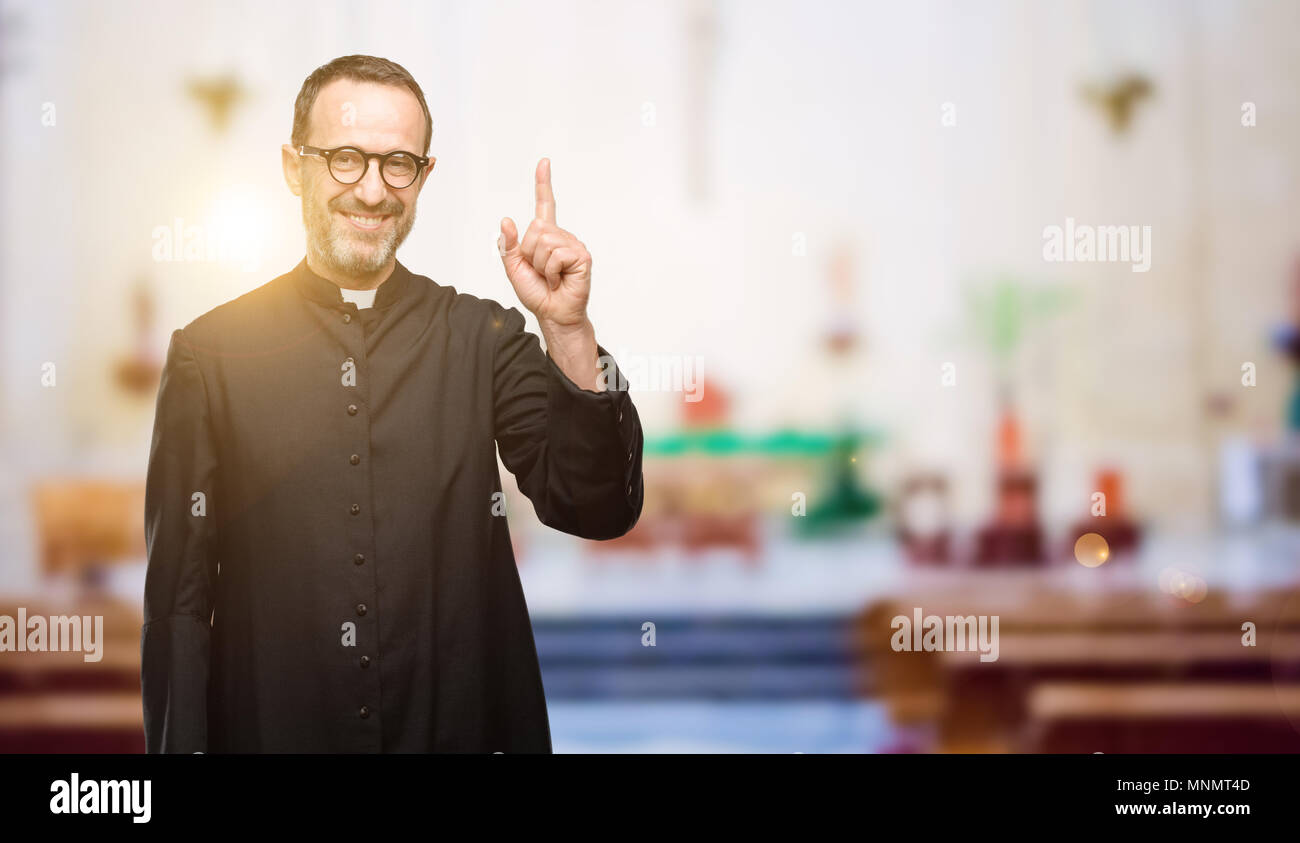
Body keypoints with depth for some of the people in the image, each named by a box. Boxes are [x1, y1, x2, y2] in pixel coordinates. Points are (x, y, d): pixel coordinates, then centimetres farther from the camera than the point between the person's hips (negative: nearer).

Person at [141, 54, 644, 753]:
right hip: (270, 728, -1)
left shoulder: (485, 337, 0)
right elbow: (179, 598, -4)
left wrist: (567, 330, -19)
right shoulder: (211, 352, -4)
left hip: (462, 727, 1)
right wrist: (180, 748, -10)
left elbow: (597, 511, -8)